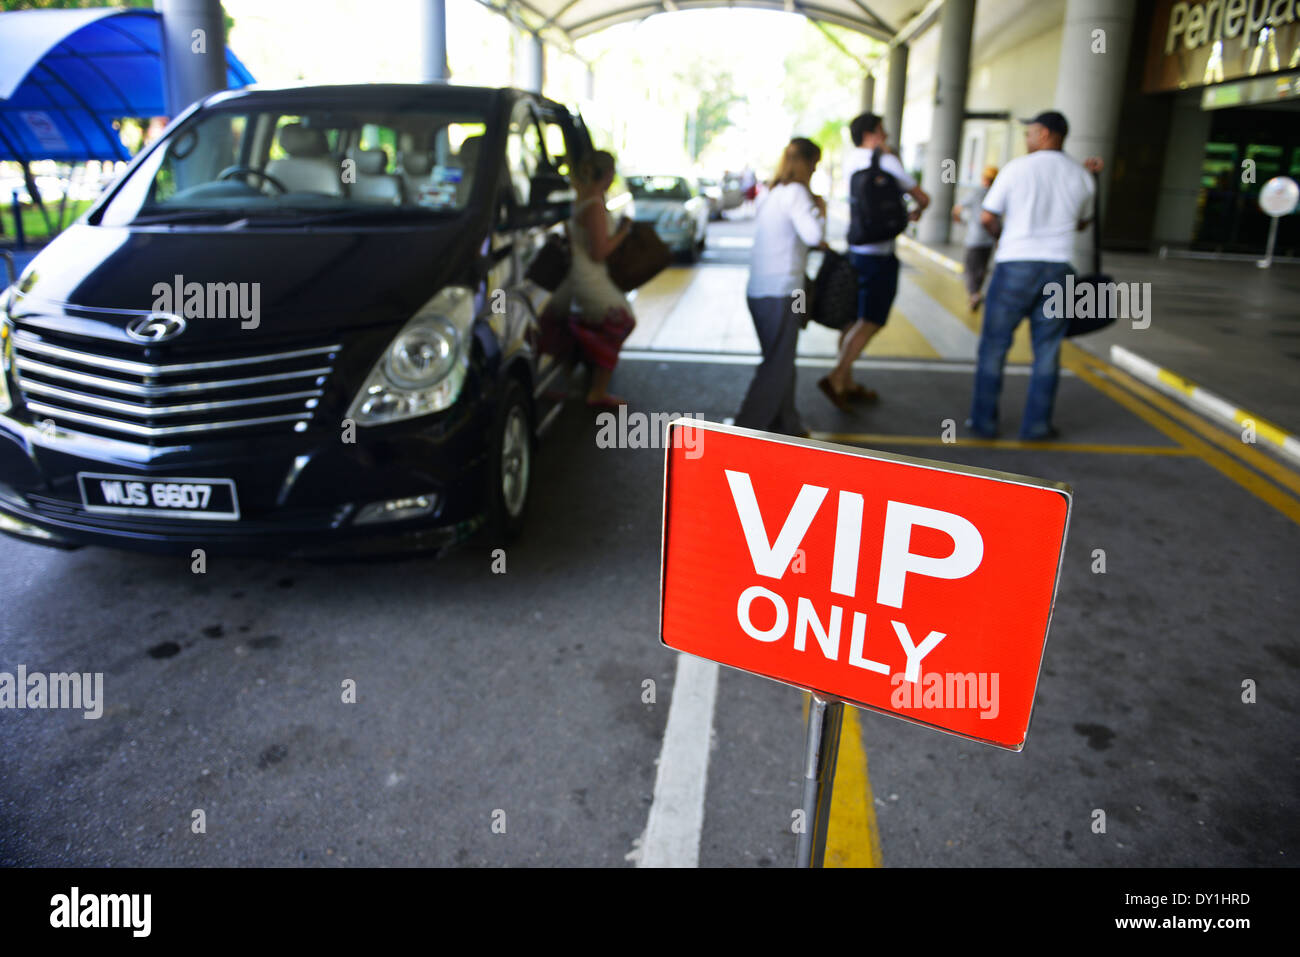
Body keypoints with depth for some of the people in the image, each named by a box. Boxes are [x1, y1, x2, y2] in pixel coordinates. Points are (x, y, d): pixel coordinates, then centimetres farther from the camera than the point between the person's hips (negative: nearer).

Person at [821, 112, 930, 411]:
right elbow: (922, 198, -2)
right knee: (871, 322, -5)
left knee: (853, 318, 12)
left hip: (855, 249, 8)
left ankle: (847, 383, 18)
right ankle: (836, 378, -13)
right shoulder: (886, 162, -10)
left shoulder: (850, 161, 10)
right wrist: (916, 213, 17)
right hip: (879, 254, -8)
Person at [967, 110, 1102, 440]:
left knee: (994, 345, 6)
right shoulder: (1081, 176, 6)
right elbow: (1082, 222, 19)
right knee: (1047, 349, 9)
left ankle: (984, 421, 9)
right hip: (1058, 269, 3)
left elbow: (987, 217, -3)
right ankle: (1036, 424, 12)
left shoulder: (1017, 168, -4)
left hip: (1014, 265, -3)